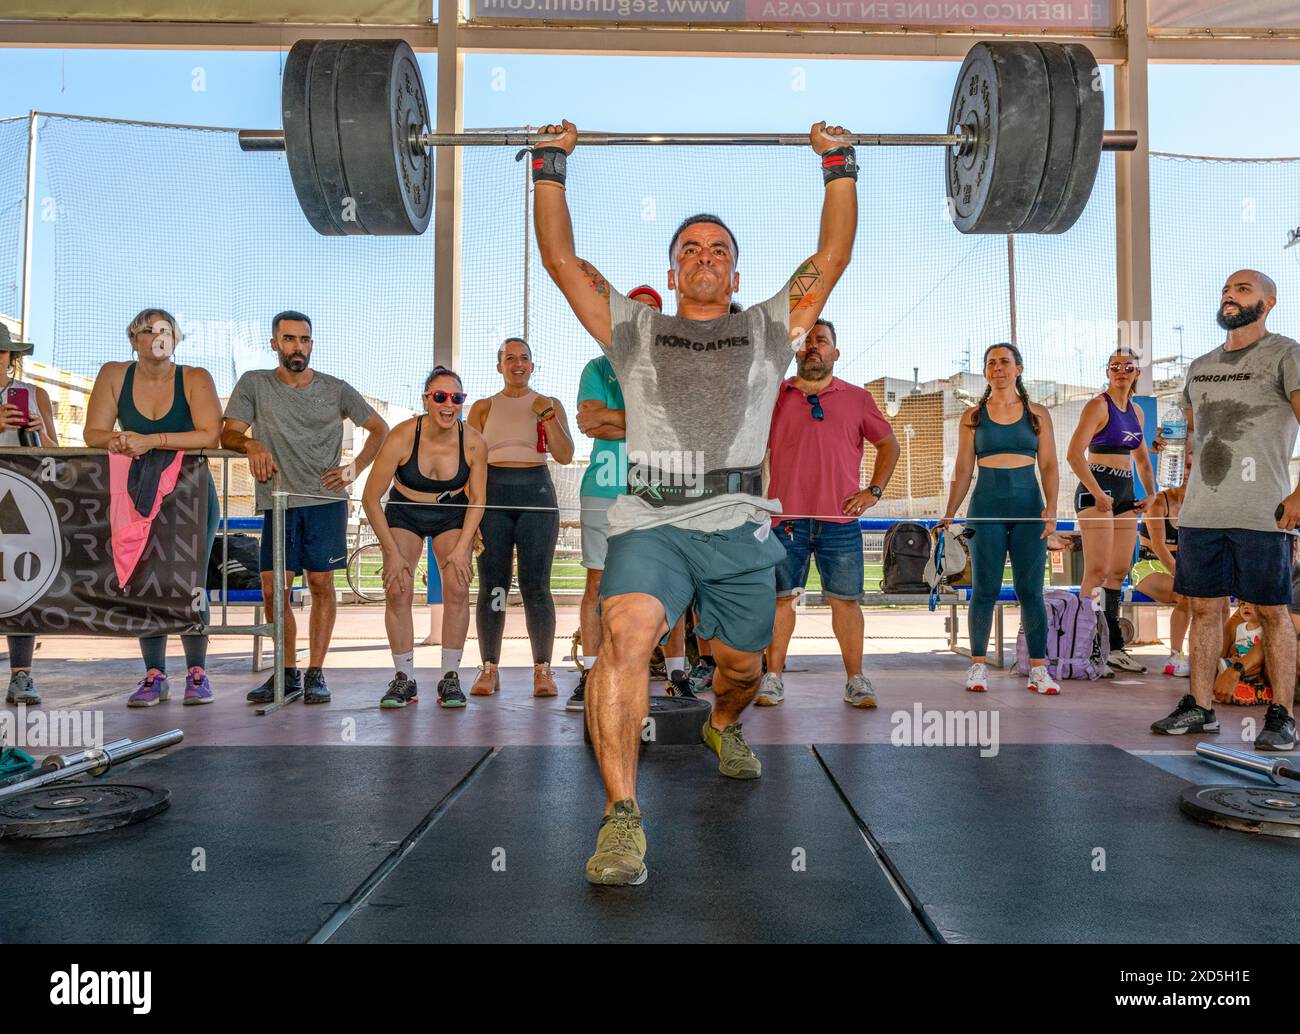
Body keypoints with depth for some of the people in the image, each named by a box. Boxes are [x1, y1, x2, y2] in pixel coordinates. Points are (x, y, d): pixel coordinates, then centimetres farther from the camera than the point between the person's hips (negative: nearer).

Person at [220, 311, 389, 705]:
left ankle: (315, 673, 6)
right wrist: (250, 443, -21)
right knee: (273, 588, -1)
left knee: (321, 583, -2)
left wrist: (355, 468, 0)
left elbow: (379, 428, 13)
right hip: (277, 501, 1)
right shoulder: (254, 384, 7)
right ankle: (287, 672, 14)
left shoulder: (336, 389, 7)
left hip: (326, 499, -1)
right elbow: (228, 434, 2)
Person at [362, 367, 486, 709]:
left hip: (452, 516, 1)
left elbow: (477, 499, -6)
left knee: (457, 588, -15)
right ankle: (404, 678, -2)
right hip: (404, 513, -1)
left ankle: (450, 677, -4)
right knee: (397, 589, -14)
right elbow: (371, 498, -18)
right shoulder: (402, 438, -26)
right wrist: (392, 552, -19)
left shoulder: (474, 443, -22)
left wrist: (462, 547, -14)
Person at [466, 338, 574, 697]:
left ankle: (543, 670, 2)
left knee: (536, 585, -5)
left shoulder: (550, 405, 12)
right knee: (492, 585, -1)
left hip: (537, 493, -1)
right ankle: (488, 669, 7)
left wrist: (547, 414, -8)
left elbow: (565, 455, 1)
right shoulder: (483, 408, 14)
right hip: (493, 494, 1)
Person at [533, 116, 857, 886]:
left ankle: (724, 727, 50)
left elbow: (833, 257, 16)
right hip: (651, 521, -2)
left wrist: (839, 165, 14)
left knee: (741, 665, 14)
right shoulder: (635, 329, 19)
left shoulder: (769, 329, 20)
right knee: (627, 636, -28)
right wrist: (552, 166, 14)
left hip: (739, 526, 2)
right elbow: (561, 258, 17)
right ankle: (623, 817, -23)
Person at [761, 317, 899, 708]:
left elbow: (888, 444, 18)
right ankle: (773, 678, 11)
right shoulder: (775, 396, 9)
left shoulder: (857, 398, 10)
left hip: (840, 519, 0)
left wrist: (874, 490, 7)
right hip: (785, 516, 0)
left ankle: (855, 680, 13)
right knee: (780, 597, 3)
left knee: (845, 600, 3)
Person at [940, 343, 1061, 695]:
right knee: (984, 590, 0)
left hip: (1028, 508, 0)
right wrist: (949, 514, 0)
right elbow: (963, 470, 8)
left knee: (1030, 591, 1)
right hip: (986, 507, 0)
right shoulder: (972, 417, 9)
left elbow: (1048, 466, 7)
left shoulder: (1038, 414, 10)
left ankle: (1038, 669, 7)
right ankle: (978, 665, 11)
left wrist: (1051, 508, -8)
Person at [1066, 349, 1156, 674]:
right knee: (1098, 571, -12)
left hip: (1125, 493, 8)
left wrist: (1151, 493, 15)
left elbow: (1141, 458, 27)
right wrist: (1097, 494, -20)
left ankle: (1113, 648, 17)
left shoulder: (1136, 411, 17)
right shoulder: (1098, 405, -7)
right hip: (1097, 491, -8)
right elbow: (1074, 454, -17)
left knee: (1120, 572, 10)